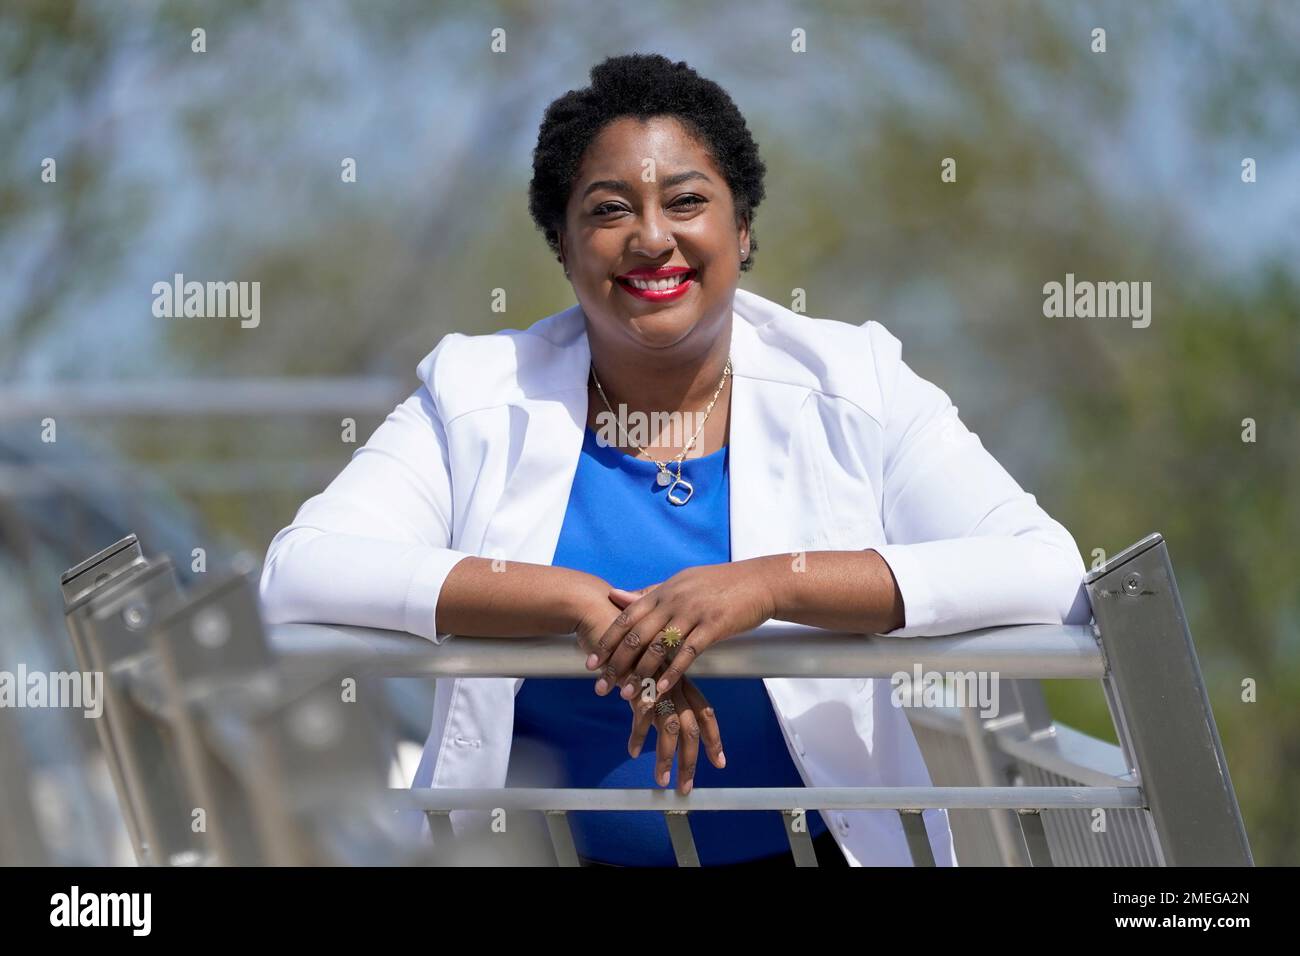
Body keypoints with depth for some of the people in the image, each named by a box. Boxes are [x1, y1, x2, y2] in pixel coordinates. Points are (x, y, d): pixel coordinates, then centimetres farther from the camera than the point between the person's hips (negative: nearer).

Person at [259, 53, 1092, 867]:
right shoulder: (479, 395, 2)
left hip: (805, 847, -1)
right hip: (550, 851, 1)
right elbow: (299, 569, -12)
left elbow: (1049, 572, -12)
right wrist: (584, 605, -22)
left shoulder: (850, 389, 0)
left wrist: (772, 583, -24)